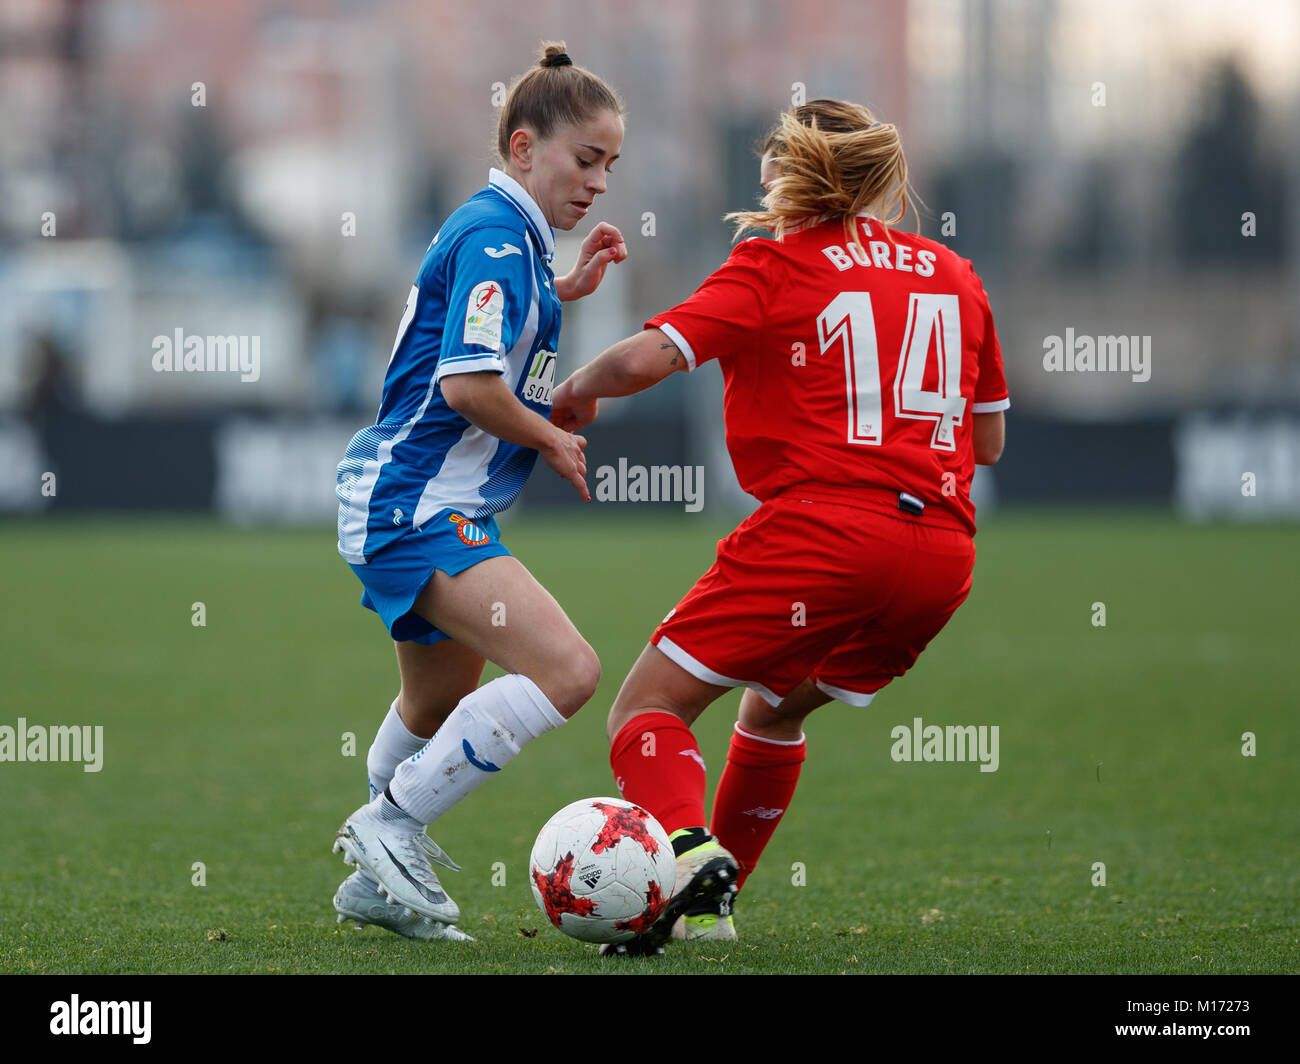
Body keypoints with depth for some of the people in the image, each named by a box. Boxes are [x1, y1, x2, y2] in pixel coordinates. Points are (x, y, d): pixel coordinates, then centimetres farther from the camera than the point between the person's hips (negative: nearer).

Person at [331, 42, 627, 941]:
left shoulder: (507, 233, 15)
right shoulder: (494, 235, -16)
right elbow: (468, 381, -25)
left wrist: (565, 289, 20)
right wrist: (551, 440, -10)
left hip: (423, 509, 11)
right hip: (416, 506, -11)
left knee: (442, 706, 27)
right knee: (566, 670, -24)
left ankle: (377, 879, 43)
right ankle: (392, 824, -15)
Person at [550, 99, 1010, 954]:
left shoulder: (774, 264, 3)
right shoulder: (953, 275, 19)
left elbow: (648, 357, -10)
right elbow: (988, 441, 24)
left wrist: (576, 392, 9)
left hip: (823, 527, -6)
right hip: (943, 549, 6)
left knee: (649, 706, 0)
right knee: (774, 709, 29)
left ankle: (686, 849, -27)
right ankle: (712, 897, 28)